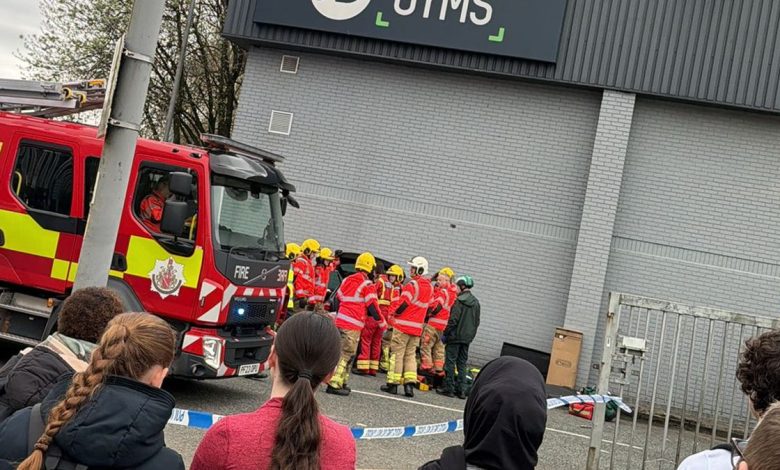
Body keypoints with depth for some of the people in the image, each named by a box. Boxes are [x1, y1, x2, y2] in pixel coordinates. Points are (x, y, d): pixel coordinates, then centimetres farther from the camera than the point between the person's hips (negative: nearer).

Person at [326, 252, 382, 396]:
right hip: (353, 325, -7)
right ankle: (334, 384, -12)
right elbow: (372, 306, -8)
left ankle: (341, 382, 17)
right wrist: (381, 321, 6)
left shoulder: (347, 281, 15)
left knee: (343, 352, 16)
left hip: (340, 321, 7)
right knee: (346, 354, -7)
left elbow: (337, 299, 22)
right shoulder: (368, 285, -6)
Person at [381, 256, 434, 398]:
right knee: (411, 355, 12)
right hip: (417, 327, 7)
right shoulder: (429, 288, 10)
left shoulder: (412, 285, -14)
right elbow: (429, 306, 13)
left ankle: (393, 384, 3)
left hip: (403, 324, -7)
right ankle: (410, 384, 4)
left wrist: (396, 312, 1)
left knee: (397, 353, 1)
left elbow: (403, 304, -17)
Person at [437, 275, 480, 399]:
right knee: (462, 363, 11)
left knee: (450, 362, 1)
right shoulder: (476, 302, 10)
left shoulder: (459, 301, -13)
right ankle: (461, 390, 9)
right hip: (467, 338, 7)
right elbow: (477, 321, 14)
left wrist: (445, 333, -9)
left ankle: (449, 388, 1)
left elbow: (453, 319, -16)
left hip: (455, 336, -7)